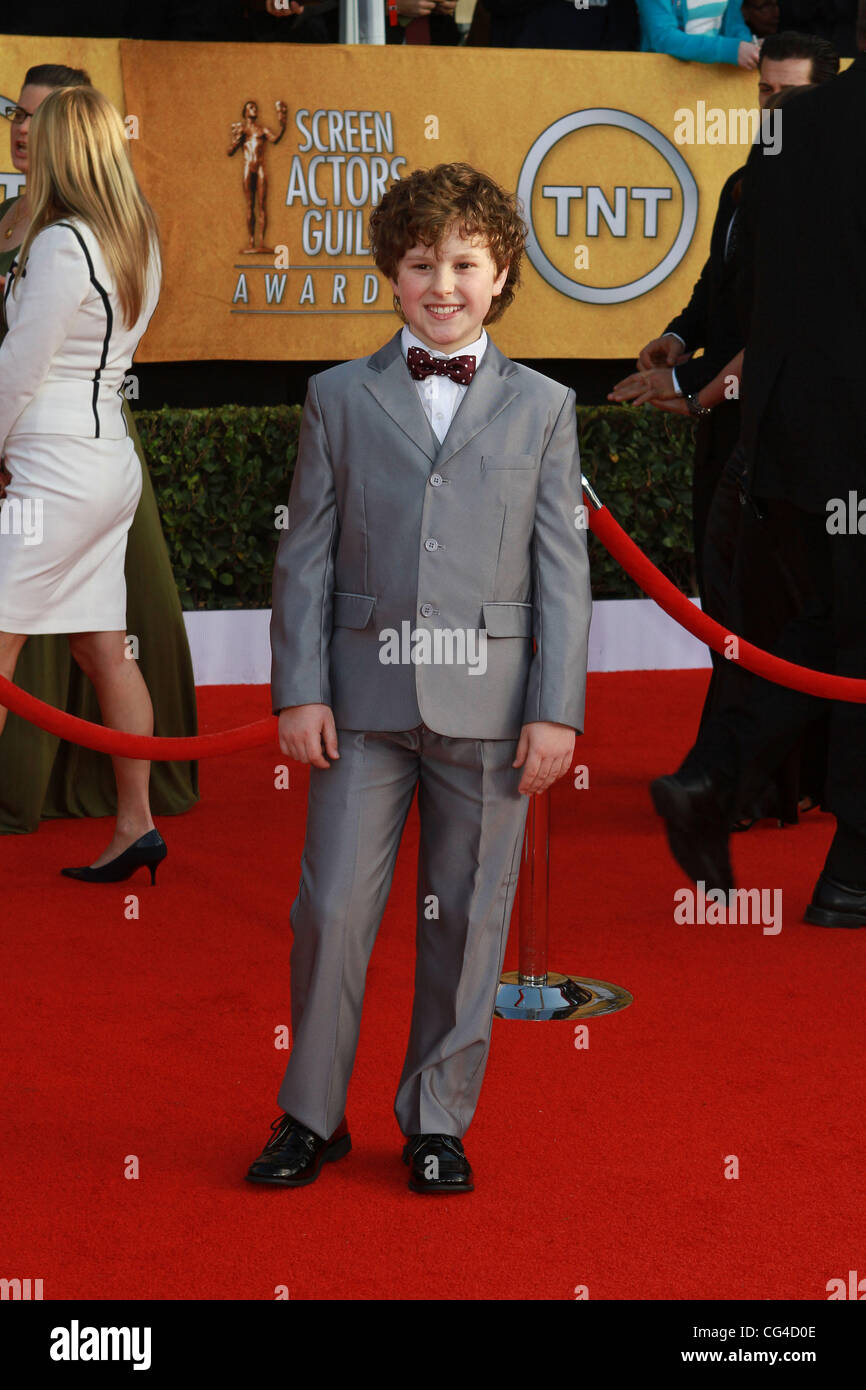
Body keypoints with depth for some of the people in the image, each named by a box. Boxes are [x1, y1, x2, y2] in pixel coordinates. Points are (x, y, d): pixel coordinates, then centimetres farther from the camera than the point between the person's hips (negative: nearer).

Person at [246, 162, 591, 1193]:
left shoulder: (542, 408, 7)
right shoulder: (339, 399, 8)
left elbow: (563, 569, 4)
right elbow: (306, 555, 6)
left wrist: (557, 710, -3)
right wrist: (299, 690, -2)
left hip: (489, 704, 0)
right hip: (364, 697, 0)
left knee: (467, 920, 6)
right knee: (333, 909, -1)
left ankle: (438, 1120, 20)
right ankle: (311, 1116, 15)